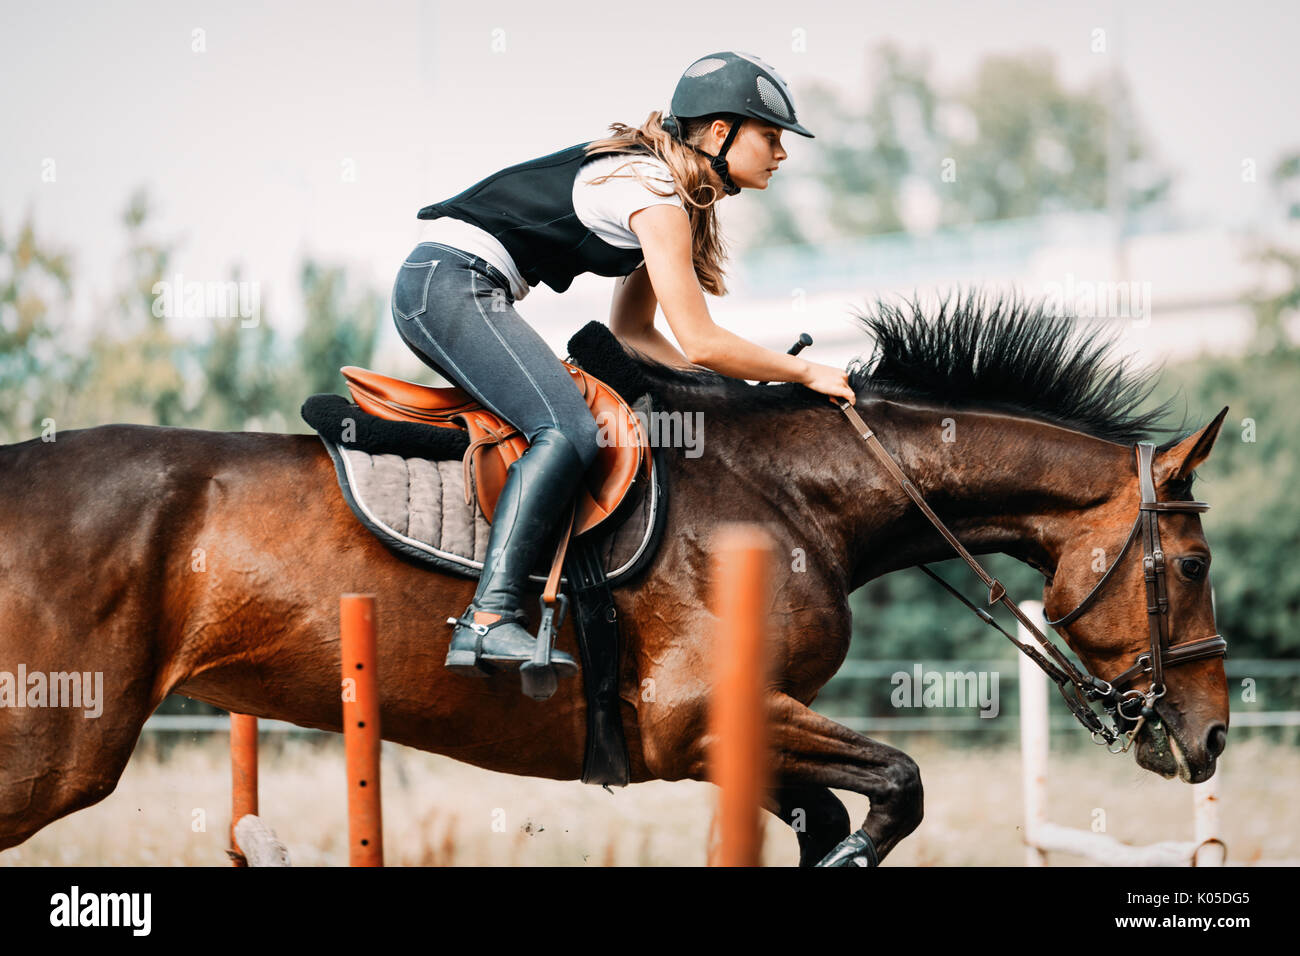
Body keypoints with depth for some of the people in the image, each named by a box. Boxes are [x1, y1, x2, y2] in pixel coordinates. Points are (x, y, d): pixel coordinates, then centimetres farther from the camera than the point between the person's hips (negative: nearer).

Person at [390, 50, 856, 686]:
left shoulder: (658, 183, 17)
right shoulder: (657, 195, -14)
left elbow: (632, 329, 22)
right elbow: (699, 341, -16)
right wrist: (806, 374, -5)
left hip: (432, 287, 11)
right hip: (454, 283, -11)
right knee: (569, 430, -24)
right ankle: (489, 621, -35)